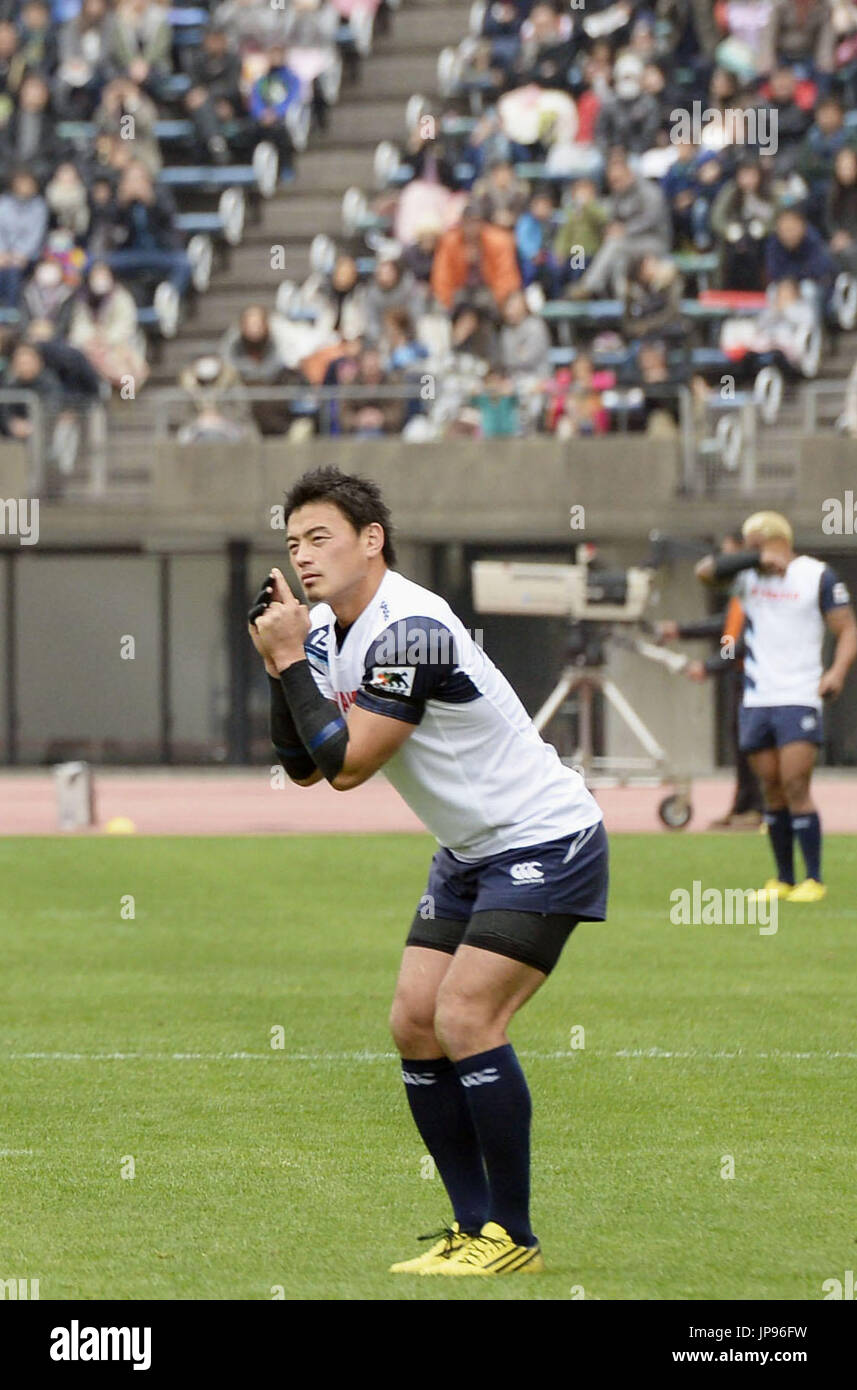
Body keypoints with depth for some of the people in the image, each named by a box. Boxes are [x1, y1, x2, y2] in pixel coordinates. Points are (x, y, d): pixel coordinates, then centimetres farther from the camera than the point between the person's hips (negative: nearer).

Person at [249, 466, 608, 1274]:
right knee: (415, 1024, 2)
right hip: (472, 851, 9)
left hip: (545, 840, -9)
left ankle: (511, 1240, -9)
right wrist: (279, 670, -7)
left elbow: (347, 764, -25)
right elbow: (304, 768, 5)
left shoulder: (410, 630, -25)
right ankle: (472, 1229, 7)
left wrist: (291, 661, -20)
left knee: (465, 1021, -17)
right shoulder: (326, 629, 3)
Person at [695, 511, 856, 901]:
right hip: (756, 701, 4)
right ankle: (783, 879, 13)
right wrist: (756, 559, -17)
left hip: (799, 698, -4)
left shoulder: (817, 576, -2)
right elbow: (705, 572, -7)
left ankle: (814, 880, -7)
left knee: (796, 788, -12)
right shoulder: (747, 575, 9)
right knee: (772, 792, 6)